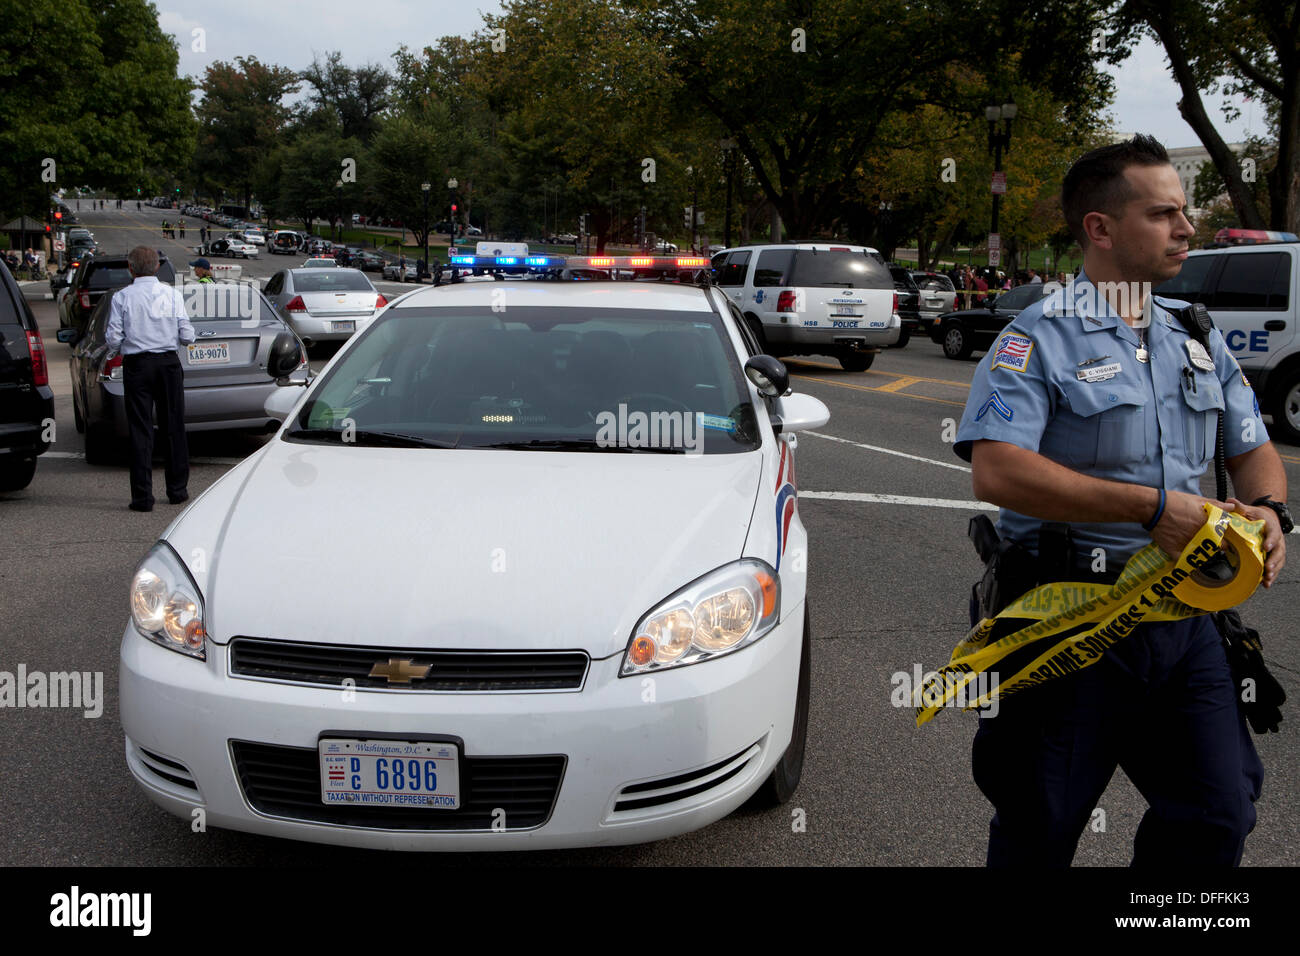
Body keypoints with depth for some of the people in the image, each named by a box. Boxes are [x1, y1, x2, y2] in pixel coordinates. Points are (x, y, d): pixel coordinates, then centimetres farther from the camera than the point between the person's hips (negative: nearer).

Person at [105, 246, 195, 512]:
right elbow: (187, 336, -3)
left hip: (136, 365, -1)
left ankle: (142, 496, 1)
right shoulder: (173, 294, -1)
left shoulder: (121, 297, -4)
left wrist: (115, 349, 15)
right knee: (173, 427, 11)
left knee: (140, 430, 2)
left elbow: (114, 339, -8)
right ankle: (177, 490, 19)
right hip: (169, 363, 2)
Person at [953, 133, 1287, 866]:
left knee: (1219, 818, 10)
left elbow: (1254, 450, 20)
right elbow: (997, 472, -25)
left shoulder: (1198, 340, 11)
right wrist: (1151, 507, -25)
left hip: (1181, 612, 6)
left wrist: (1268, 510, -4)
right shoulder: (1039, 341, -11)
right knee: (1041, 830, 9)